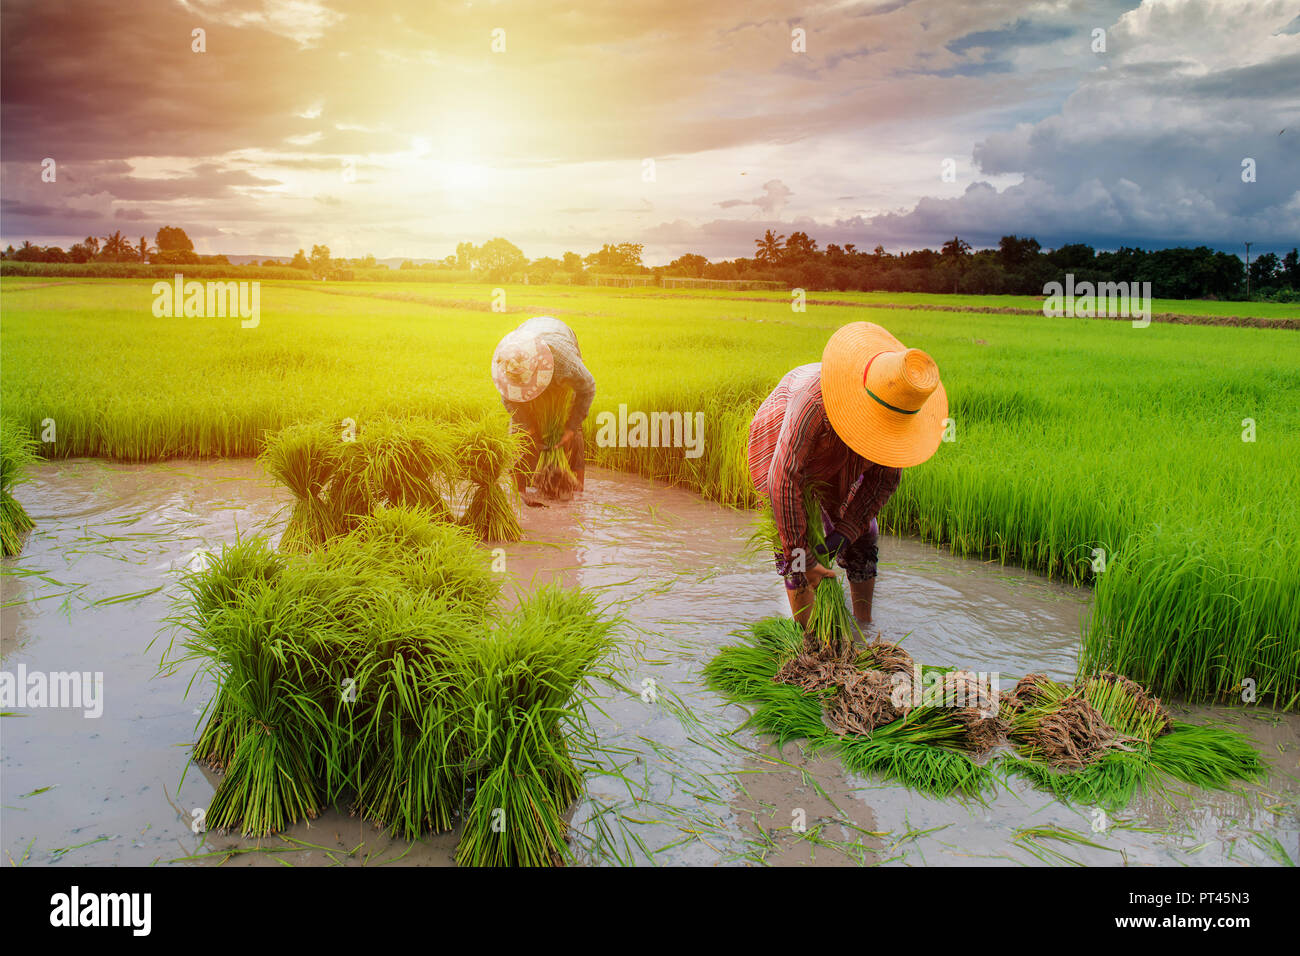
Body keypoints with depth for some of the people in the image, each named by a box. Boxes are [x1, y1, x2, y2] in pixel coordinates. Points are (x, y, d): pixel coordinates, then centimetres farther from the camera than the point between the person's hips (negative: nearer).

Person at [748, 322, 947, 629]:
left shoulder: (902, 408, -29)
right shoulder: (817, 399, -46)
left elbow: (886, 475, -15)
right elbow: (784, 477, -41)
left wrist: (847, 530, -22)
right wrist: (797, 552, -36)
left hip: (839, 463, 5)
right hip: (781, 442, -5)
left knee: (862, 534, 6)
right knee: (792, 541, -10)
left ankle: (864, 625, 23)